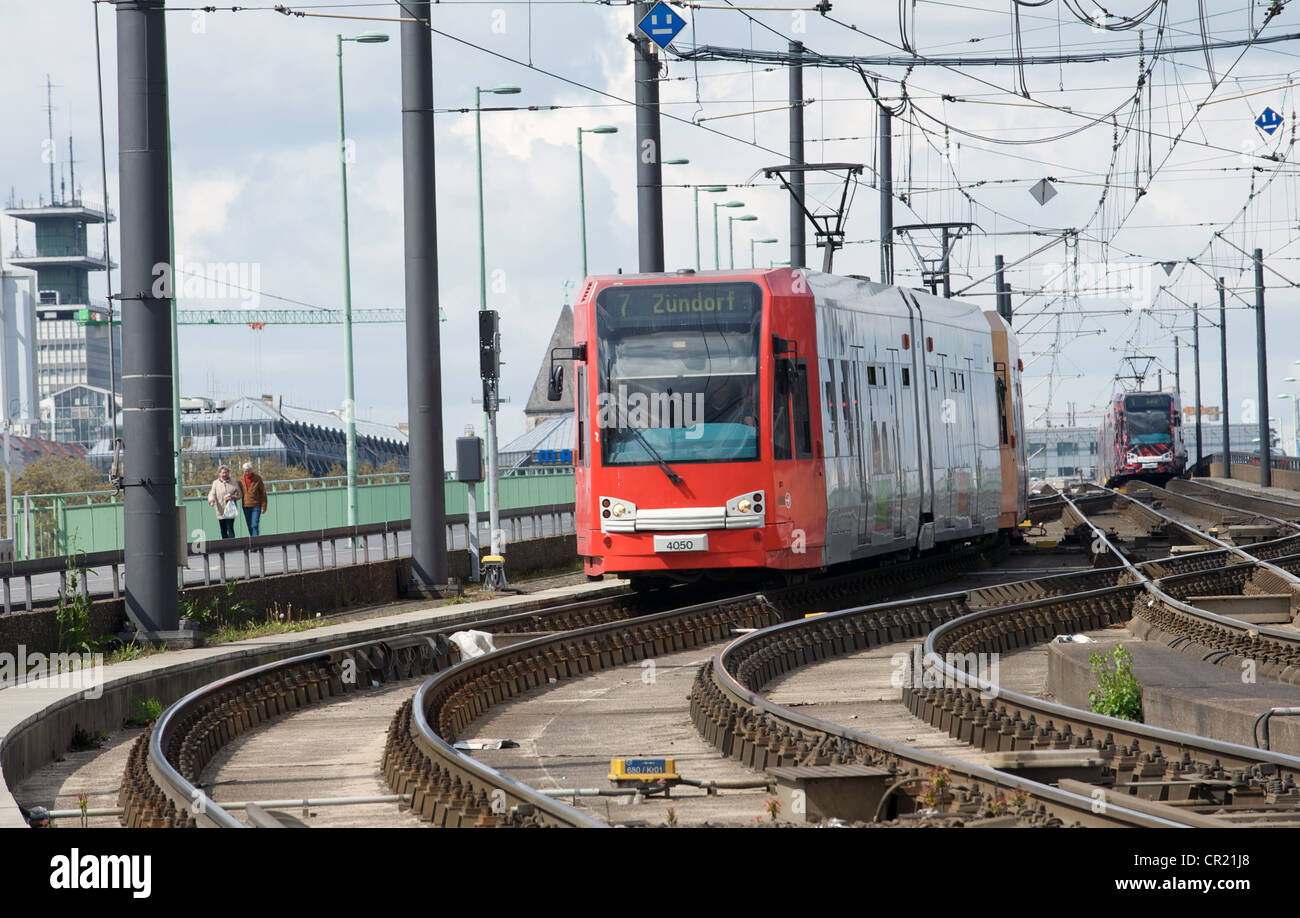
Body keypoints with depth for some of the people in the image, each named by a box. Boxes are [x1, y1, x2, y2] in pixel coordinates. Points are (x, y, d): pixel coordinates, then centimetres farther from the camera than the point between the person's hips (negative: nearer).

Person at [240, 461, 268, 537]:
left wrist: (263, 507, -7)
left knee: (254, 526, -12)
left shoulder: (257, 478, -4)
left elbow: (263, 493, -2)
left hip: (256, 506, -4)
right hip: (246, 507, 4)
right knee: (250, 527, 8)